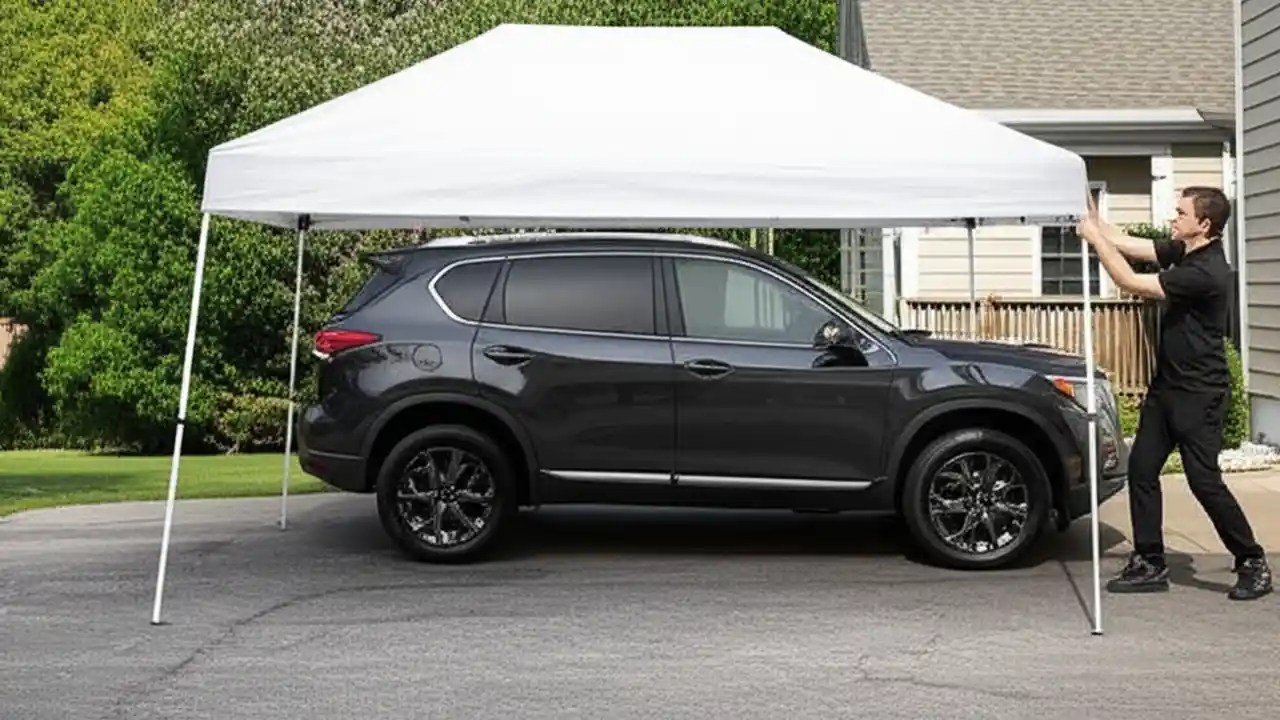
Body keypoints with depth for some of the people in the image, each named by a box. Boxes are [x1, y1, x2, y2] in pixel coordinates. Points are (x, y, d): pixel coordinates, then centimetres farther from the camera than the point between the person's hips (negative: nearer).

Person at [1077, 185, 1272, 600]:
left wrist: (1094, 237, -19)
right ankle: (1150, 564, 14)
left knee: (1204, 480, -5)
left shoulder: (1205, 271, -23)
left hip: (1199, 394, -9)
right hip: (1167, 386, 9)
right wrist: (1093, 220, -4)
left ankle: (1253, 564, 10)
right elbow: (1127, 245, 9)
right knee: (1141, 469, 7)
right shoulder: (1182, 252, 5)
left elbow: (1130, 282, -24)